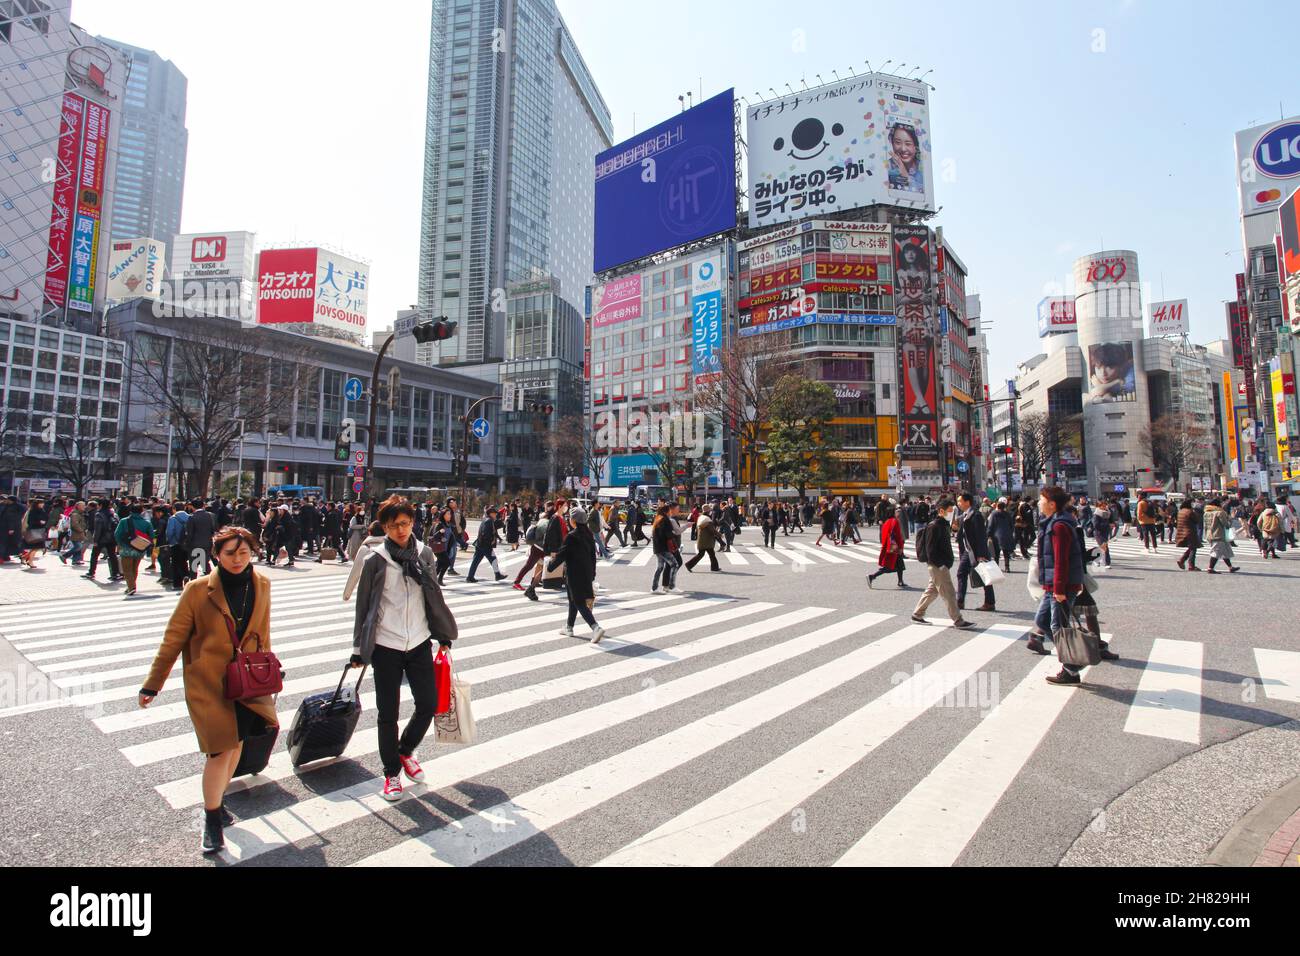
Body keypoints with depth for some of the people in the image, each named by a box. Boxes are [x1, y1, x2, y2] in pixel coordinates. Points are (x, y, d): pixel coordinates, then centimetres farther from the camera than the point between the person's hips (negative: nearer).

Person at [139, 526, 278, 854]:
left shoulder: (262, 586, -1)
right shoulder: (198, 590, -12)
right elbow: (173, 639, -4)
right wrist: (152, 685, 0)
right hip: (208, 683, -4)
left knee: (236, 743, 14)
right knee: (221, 748, -5)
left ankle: (217, 801, 38)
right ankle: (212, 819, 17)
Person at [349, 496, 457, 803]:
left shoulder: (424, 554, 1)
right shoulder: (375, 560, -8)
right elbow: (363, 606, -1)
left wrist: (443, 636, 11)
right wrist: (359, 649, 1)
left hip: (419, 643, 3)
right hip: (385, 647, -3)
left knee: (429, 704, 6)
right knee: (388, 712, 7)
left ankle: (405, 751, 35)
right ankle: (392, 772, 27)